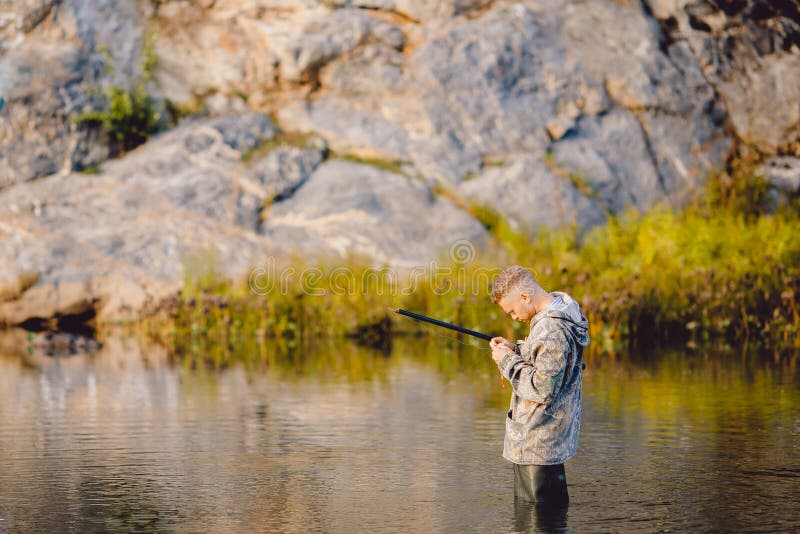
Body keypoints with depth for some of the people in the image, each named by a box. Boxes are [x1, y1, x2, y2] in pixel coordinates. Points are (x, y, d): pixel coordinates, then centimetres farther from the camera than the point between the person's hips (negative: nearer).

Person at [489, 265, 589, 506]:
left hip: (538, 444, -11)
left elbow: (544, 389, -26)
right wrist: (514, 350, 7)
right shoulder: (560, 308, 7)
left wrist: (509, 362, -16)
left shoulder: (551, 331, -25)